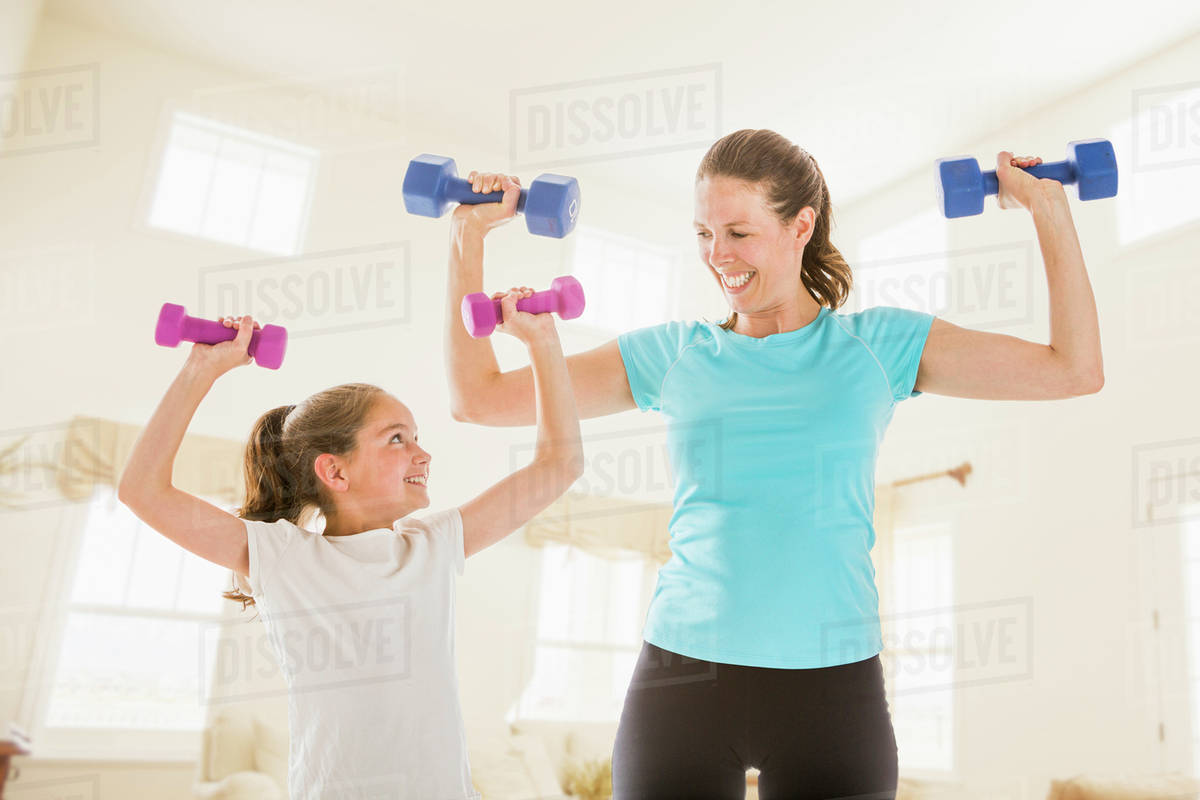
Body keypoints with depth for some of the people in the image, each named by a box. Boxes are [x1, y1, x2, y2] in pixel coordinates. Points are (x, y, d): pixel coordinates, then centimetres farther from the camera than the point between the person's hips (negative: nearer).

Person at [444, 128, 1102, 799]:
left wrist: (1047, 206, 7)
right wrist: (470, 237, 6)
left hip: (832, 687, 0)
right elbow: (480, 397, 7)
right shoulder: (673, 354, 6)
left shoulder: (878, 345, 5)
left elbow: (1075, 370, 7)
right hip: (682, 677, 1)